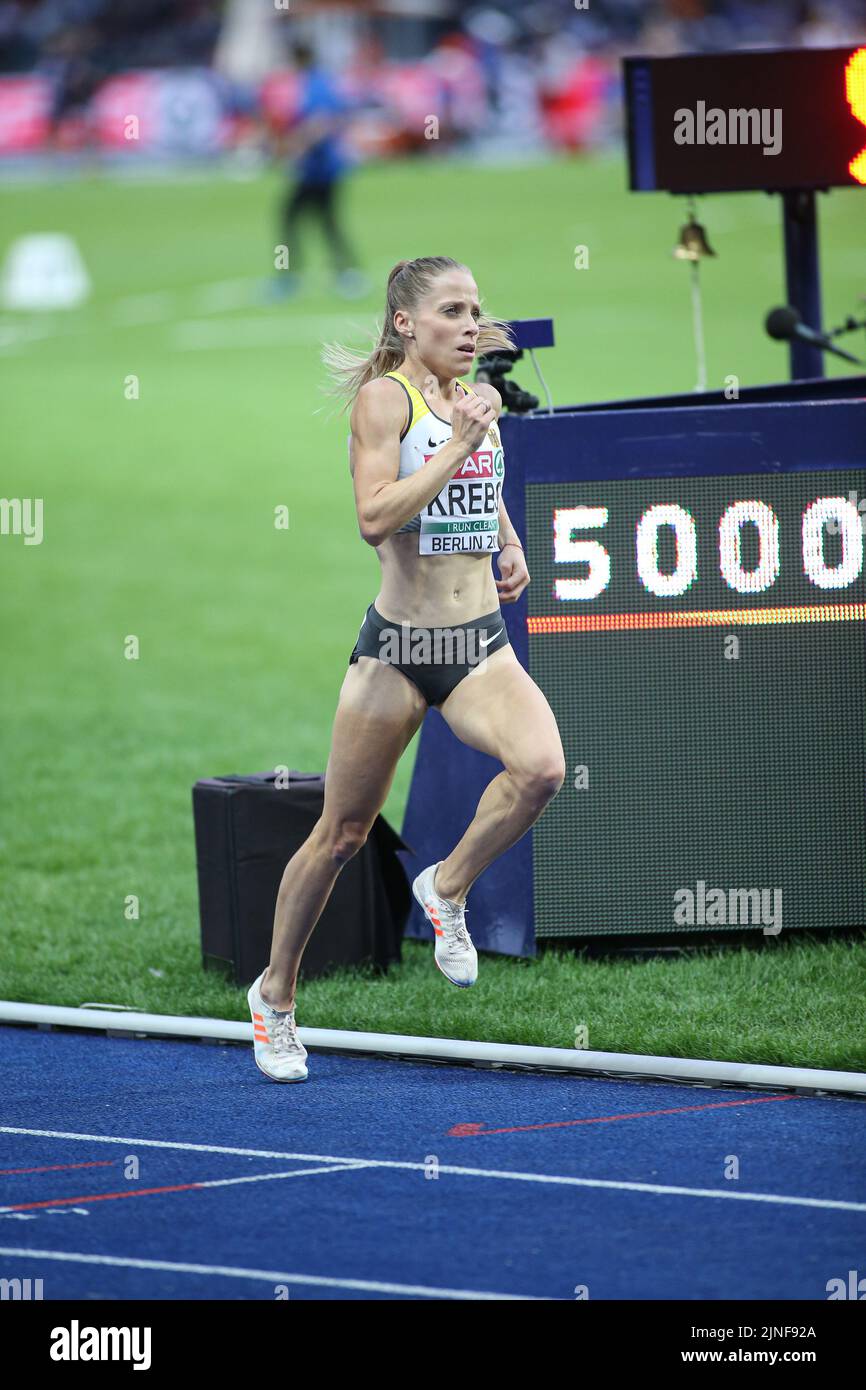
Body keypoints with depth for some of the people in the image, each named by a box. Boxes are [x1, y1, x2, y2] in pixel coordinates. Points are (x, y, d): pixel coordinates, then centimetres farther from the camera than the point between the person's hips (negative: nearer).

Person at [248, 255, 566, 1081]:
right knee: (341, 835, 5)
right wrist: (460, 442, -21)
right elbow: (374, 517, -22)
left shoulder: (476, 399, 10)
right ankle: (275, 995, 25)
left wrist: (510, 544, 14)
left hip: (481, 642, 5)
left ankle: (447, 888, 2)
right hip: (398, 646, -5)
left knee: (542, 767, -24)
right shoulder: (384, 398, -9)